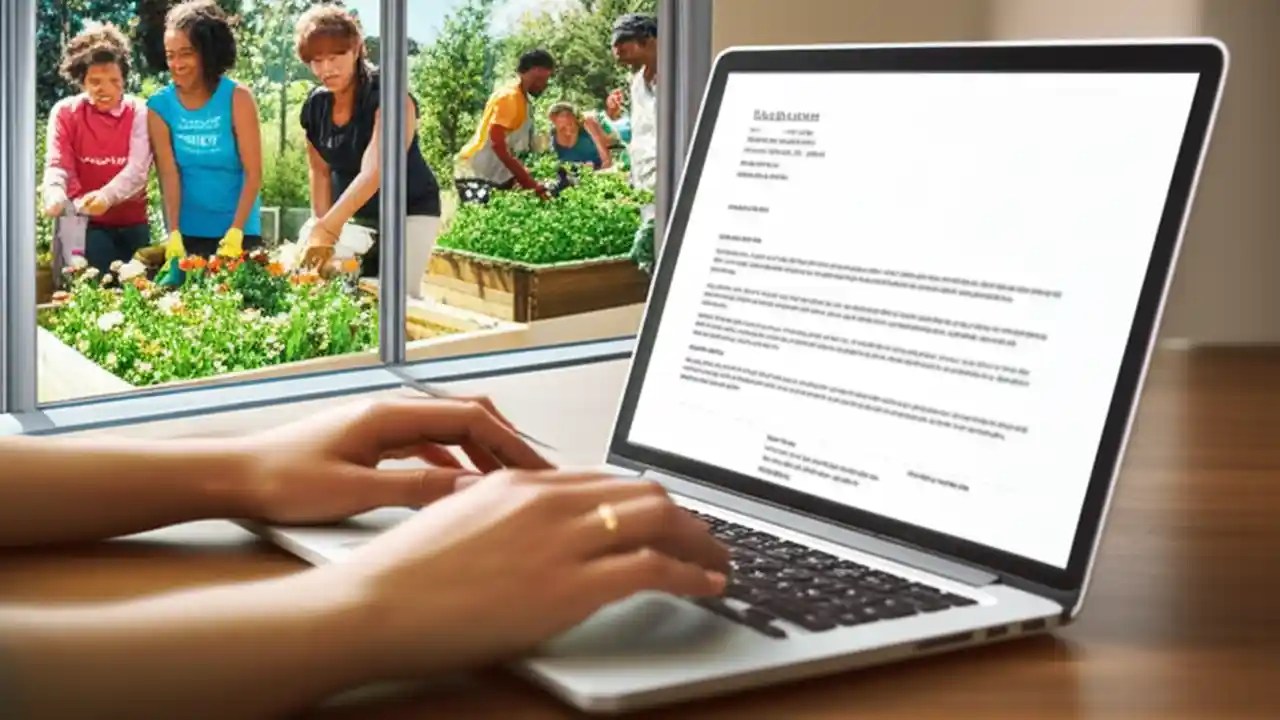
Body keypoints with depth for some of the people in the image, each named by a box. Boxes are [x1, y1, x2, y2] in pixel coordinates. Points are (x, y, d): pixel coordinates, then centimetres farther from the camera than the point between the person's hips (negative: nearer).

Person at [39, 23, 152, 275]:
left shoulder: (138, 112, -5)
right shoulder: (65, 112, -3)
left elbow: (137, 169, -18)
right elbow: (57, 165, -12)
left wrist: (106, 196, -39)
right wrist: (55, 195, -37)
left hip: (132, 224, 1)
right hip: (86, 223, -1)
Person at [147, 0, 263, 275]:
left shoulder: (237, 98, -6)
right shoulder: (160, 106, -1)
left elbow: (253, 173, -10)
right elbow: (169, 175, -8)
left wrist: (235, 233, -19)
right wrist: (173, 235, -19)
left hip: (238, 231, -1)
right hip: (188, 233, 1)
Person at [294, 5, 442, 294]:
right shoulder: (315, 106, -3)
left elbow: (374, 172, -35)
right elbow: (321, 172, 5)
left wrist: (327, 227, -44)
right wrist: (321, 227, -6)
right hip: (352, 216, 6)